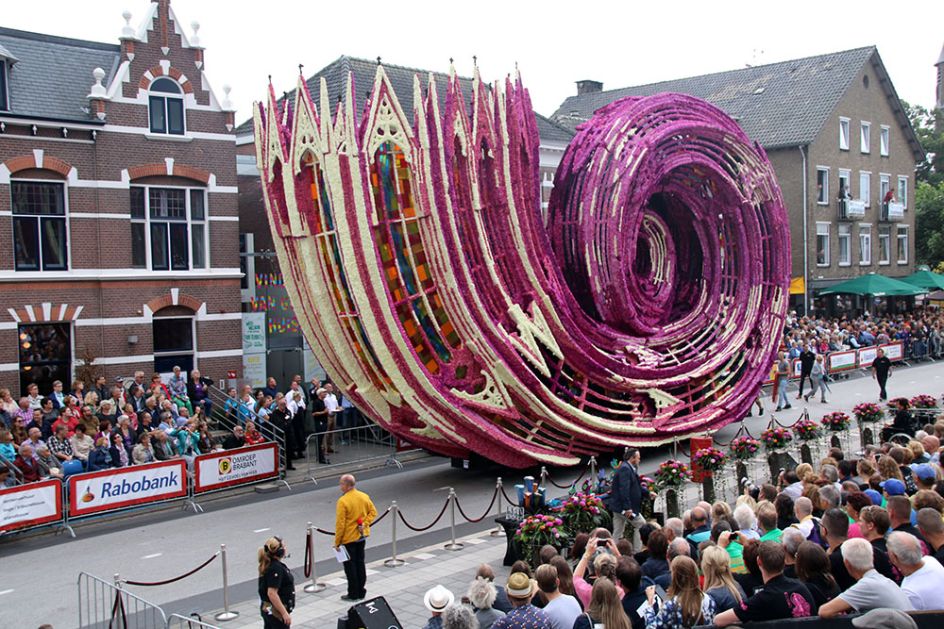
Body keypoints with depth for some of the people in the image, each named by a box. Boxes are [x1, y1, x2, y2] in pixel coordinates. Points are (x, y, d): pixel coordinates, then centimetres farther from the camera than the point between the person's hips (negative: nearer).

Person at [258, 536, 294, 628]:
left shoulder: (268, 565, 6)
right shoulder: (276, 569, -24)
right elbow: (272, 593, -28)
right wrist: (285, 613, -25)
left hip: (267, 608, 9)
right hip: (276, 612, -9)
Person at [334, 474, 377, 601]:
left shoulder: (343, 501, -21)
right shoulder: (364, 496, -1)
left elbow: (340, 524, -19)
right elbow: (373, 512, 4)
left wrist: (337, 542, -11)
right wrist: (364, 524, -3)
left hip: (348, 538, -6)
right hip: (362, 536, 7)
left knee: (350, 566, 6)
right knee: (360, 563, 16)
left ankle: (353, 594, 12)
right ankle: (361, 592, 24)